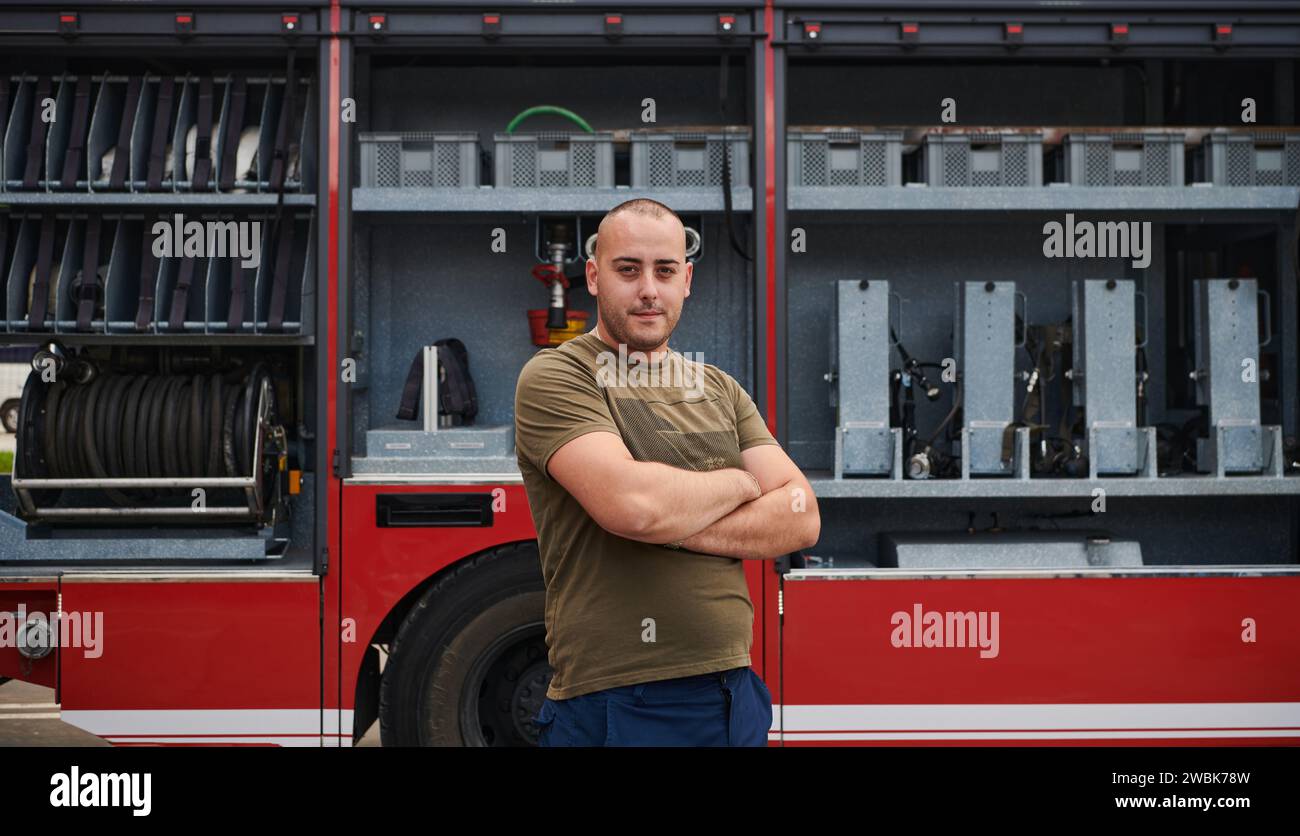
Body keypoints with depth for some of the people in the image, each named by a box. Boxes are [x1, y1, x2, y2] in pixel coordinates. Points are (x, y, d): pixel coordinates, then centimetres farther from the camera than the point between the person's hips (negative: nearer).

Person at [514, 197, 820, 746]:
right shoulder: (555, 377, -6)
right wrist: (738, 482, -4)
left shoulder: (720, 390, 13)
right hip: (617, 703, -5)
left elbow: (801, 517, 2)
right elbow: (630, 503, -23)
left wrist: (670, 527, -13)